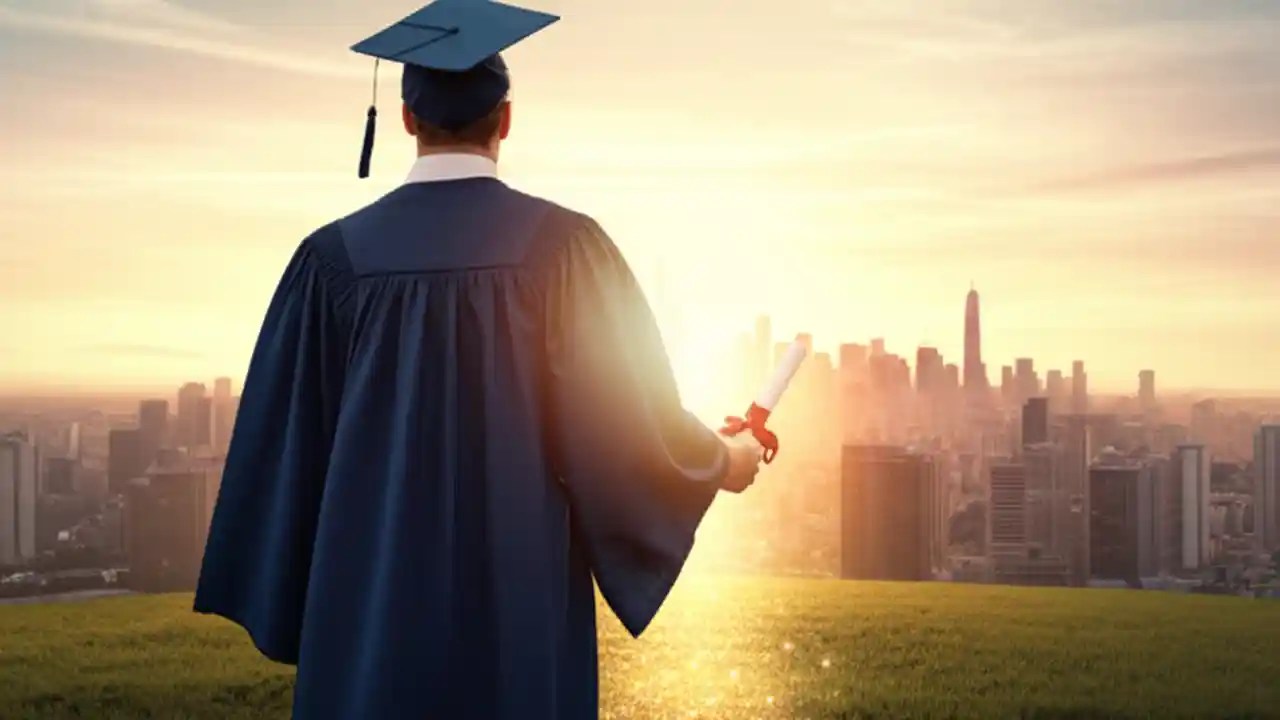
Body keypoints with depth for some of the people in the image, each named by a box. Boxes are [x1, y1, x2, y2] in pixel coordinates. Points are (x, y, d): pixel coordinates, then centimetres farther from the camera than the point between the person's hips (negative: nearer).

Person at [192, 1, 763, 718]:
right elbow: (633, 419, -5)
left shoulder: (337, 255, -2)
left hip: (373, 600, 2)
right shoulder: (561, 243, -8)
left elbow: (283, 444, 2)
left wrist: (282, 598, 15)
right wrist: (722, 461, 16)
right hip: (517, 598, -2)